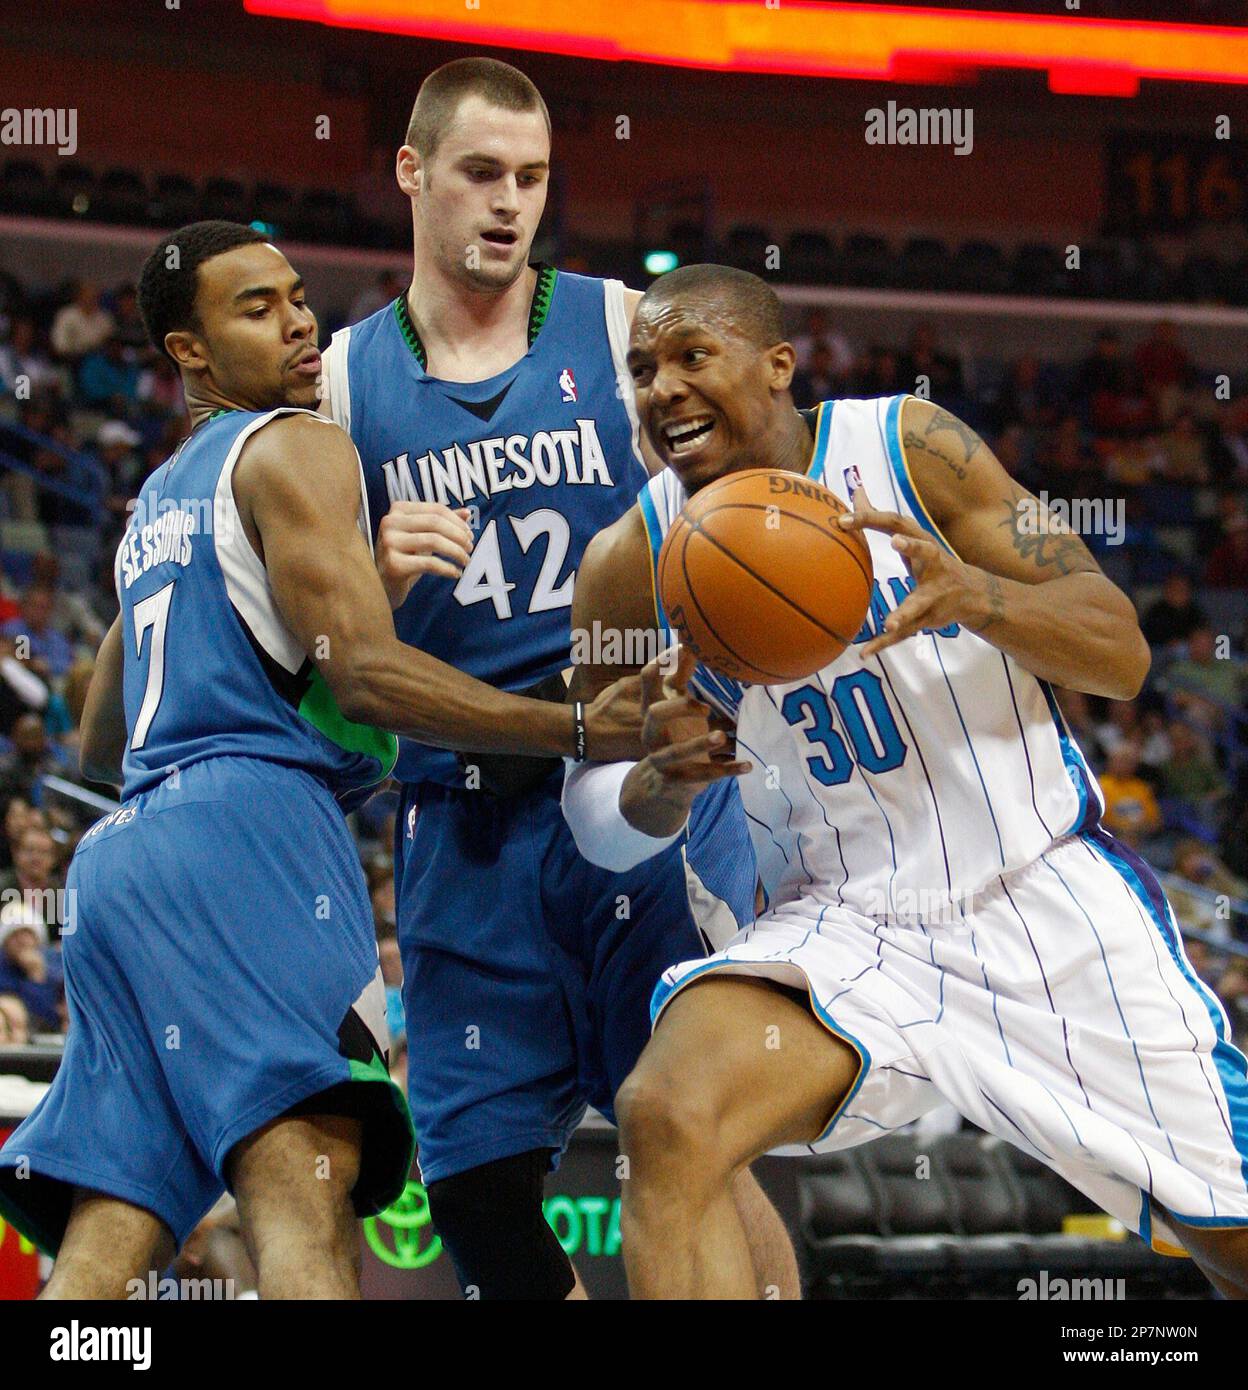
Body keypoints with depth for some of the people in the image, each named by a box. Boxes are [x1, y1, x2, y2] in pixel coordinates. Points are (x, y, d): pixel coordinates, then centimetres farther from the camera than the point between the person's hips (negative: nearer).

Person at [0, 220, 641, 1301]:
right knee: (305, 1180, -27)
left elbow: (98, 747, 37)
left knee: (104, 1249, 1)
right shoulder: (295, 449, 3)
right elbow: (362, 672, -10)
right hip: (244, 827, -9)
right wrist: (580, 730, -14)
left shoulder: (157, 504, 30)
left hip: (122, 851, 9)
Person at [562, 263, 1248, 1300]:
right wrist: (666, 778, -19)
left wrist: (971, 593, -30)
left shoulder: (910, 447, -8)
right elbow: (599, 824, 5)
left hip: (1049, 897, -1)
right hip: (842, 926, 1)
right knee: (666, 1117, -29)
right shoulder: (633, 564, -4)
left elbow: (1123, 658, -10)